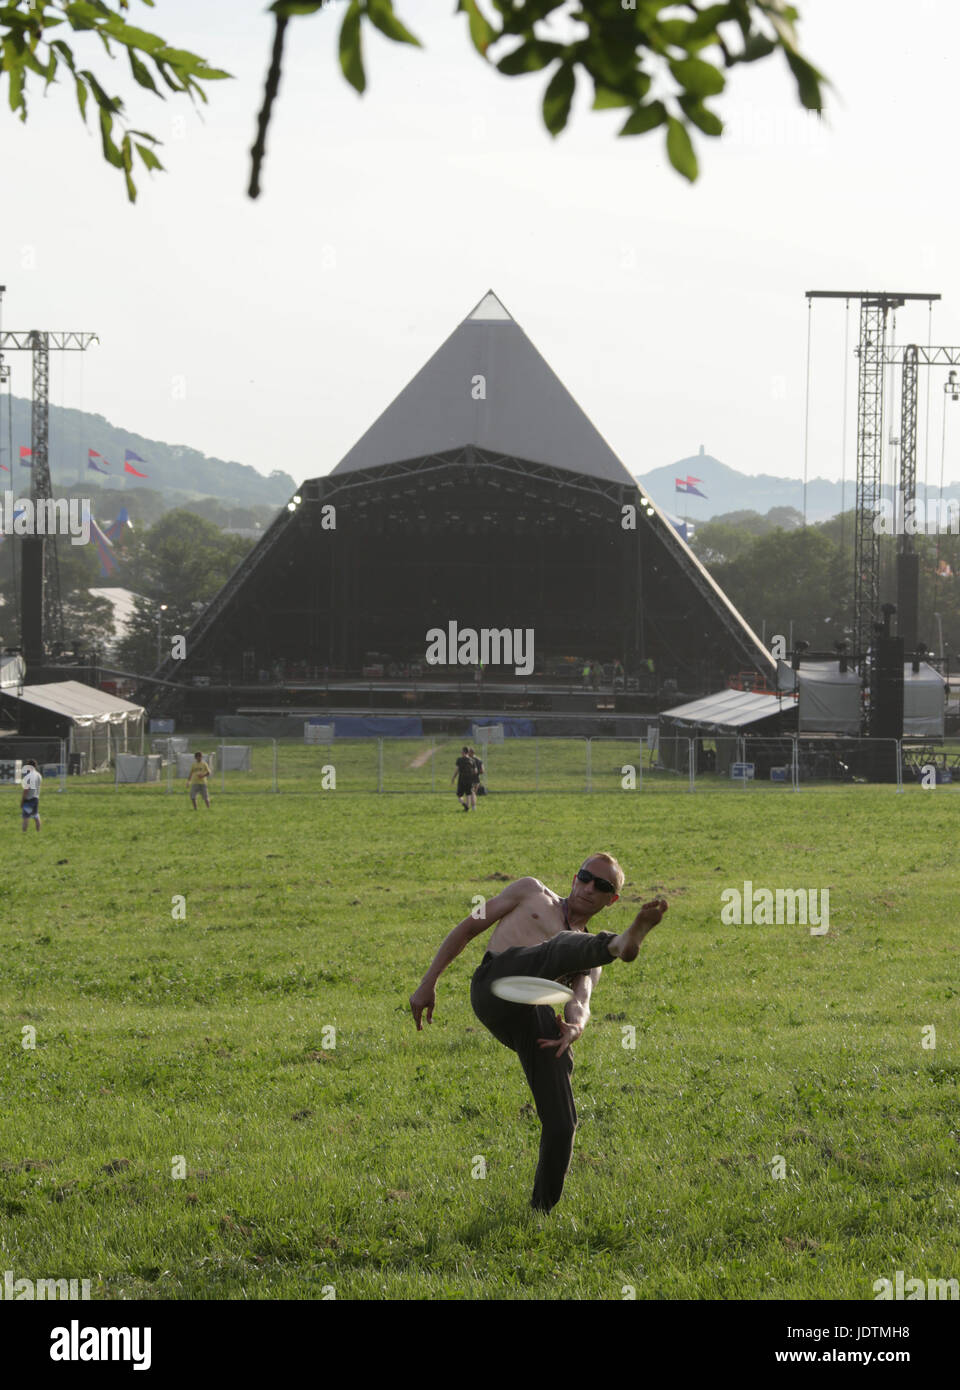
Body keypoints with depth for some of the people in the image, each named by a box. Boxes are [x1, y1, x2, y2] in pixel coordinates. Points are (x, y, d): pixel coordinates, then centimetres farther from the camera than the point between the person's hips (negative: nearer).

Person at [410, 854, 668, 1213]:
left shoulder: (589, 967, 31)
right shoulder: (532, 893, 30)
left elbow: (580, 1002, 9)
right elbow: (467, 928, 26)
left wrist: (575, 1026, -16)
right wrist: (429, 982, 14)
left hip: (539, 1021, 4)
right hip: (497, 984, -4)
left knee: (562, 1125, -4)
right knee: (561, 948, -32)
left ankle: (541, 1211, 15)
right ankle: (621, 944, -63)